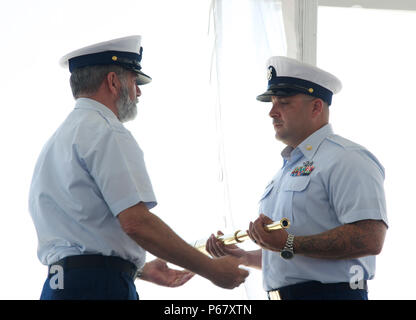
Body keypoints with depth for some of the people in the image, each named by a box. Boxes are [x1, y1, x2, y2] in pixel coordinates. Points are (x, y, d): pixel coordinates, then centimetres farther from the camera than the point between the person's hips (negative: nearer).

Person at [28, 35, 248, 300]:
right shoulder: (107, 132, -7)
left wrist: (140, 269, 30)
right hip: (101, 288, -10)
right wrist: (213, 270, -11)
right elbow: (135, 221, -17)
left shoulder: (58, 139, 23)